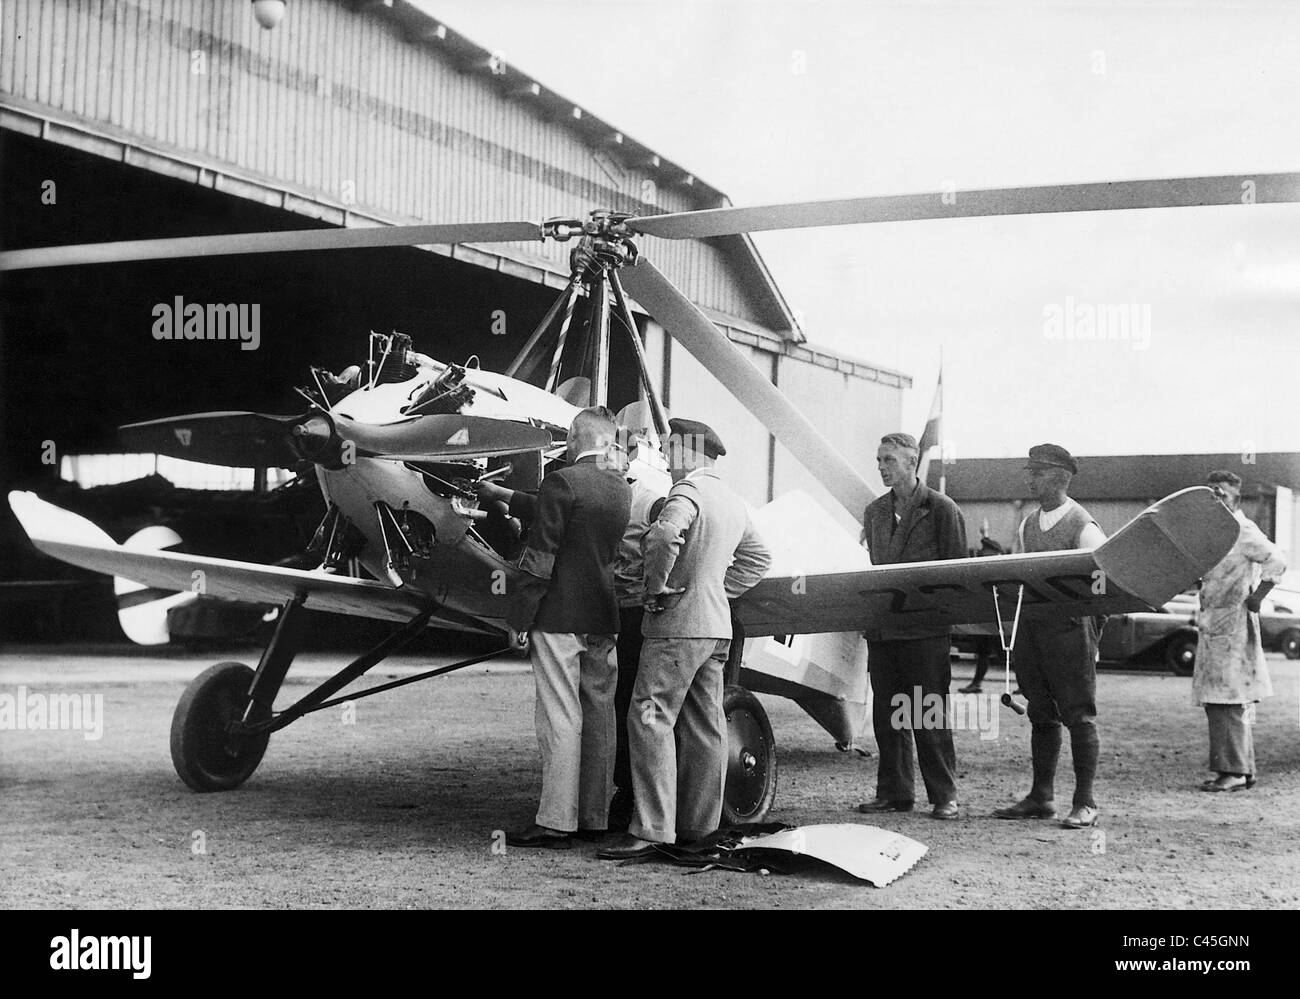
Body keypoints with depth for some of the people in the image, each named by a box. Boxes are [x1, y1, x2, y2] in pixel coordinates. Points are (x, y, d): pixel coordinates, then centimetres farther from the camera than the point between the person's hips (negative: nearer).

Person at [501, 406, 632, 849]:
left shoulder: (563, 482, -12)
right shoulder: (622, 489, 10)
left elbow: (540, 558, -15)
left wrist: (519, 618, -9)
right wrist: (500, 496, 35)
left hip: (559, 618, -7)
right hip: (604, 621, 7)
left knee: (560, 720, -5)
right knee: (598, 717, 11)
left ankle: (556, 823, -2)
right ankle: (595, 817, 18)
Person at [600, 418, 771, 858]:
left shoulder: (688, 491, -13)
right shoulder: (733, 501, 16)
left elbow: (663, 536, -33)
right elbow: (758, 557, 27)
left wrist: (656, 587, -19)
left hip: (678, 624, -9)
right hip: (717, 627, 9)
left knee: (650, 719, -10)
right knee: (705, 725, 11)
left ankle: (651, 829, -15)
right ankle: (698, 824, 17)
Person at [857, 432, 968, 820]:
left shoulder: (941, 509, -1)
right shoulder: (874, 512, 16)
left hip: (926, 629, -5)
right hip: (881, 628, 5)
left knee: (929, 715, -2)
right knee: (886, 715, 7)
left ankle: (944, 797, 4)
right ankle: (894, 792, 15)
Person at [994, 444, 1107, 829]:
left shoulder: (1083, 527, -7)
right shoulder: (1027, 526, 14)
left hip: (1070, 627, -6)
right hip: (1029, 628, 6)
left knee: (1078, 715, -2)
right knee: (1041, 714, 11)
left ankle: (1085, 803, 3)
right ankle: (1041, 797, 18)